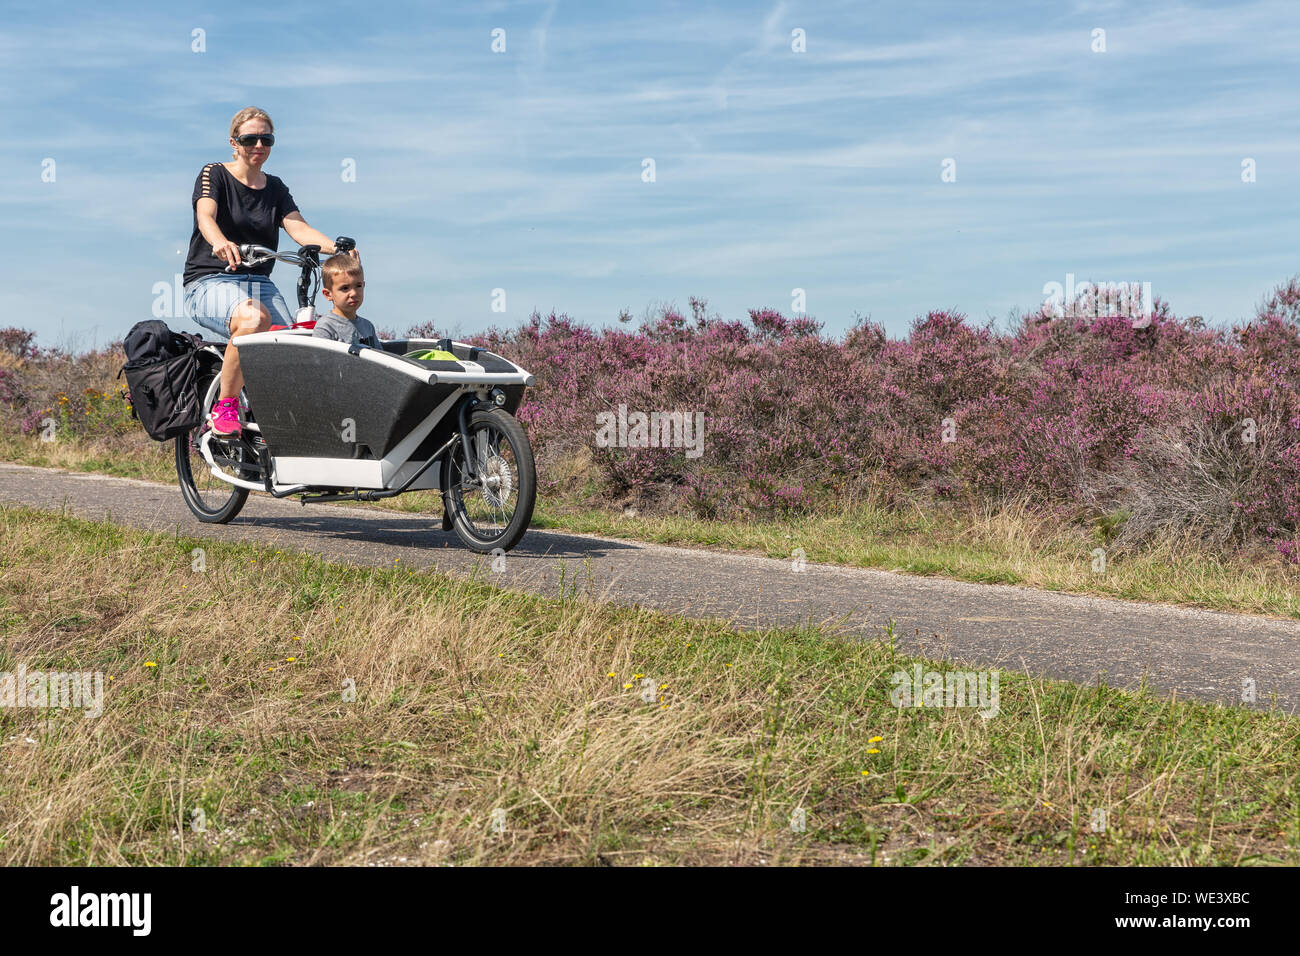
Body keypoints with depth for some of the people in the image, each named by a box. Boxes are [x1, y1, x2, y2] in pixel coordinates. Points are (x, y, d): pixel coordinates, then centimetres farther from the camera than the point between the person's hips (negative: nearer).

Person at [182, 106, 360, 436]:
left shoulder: (275, 188, 15)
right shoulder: (214, 174, 1)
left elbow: (298, 227, -2)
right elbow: (205, 216, -19)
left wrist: (337, 247, -23)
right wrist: (220, 242, -44)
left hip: (259, 282, 5)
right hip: (210, 281, -5)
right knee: (254, 318, -38)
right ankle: (225, 407, -23)